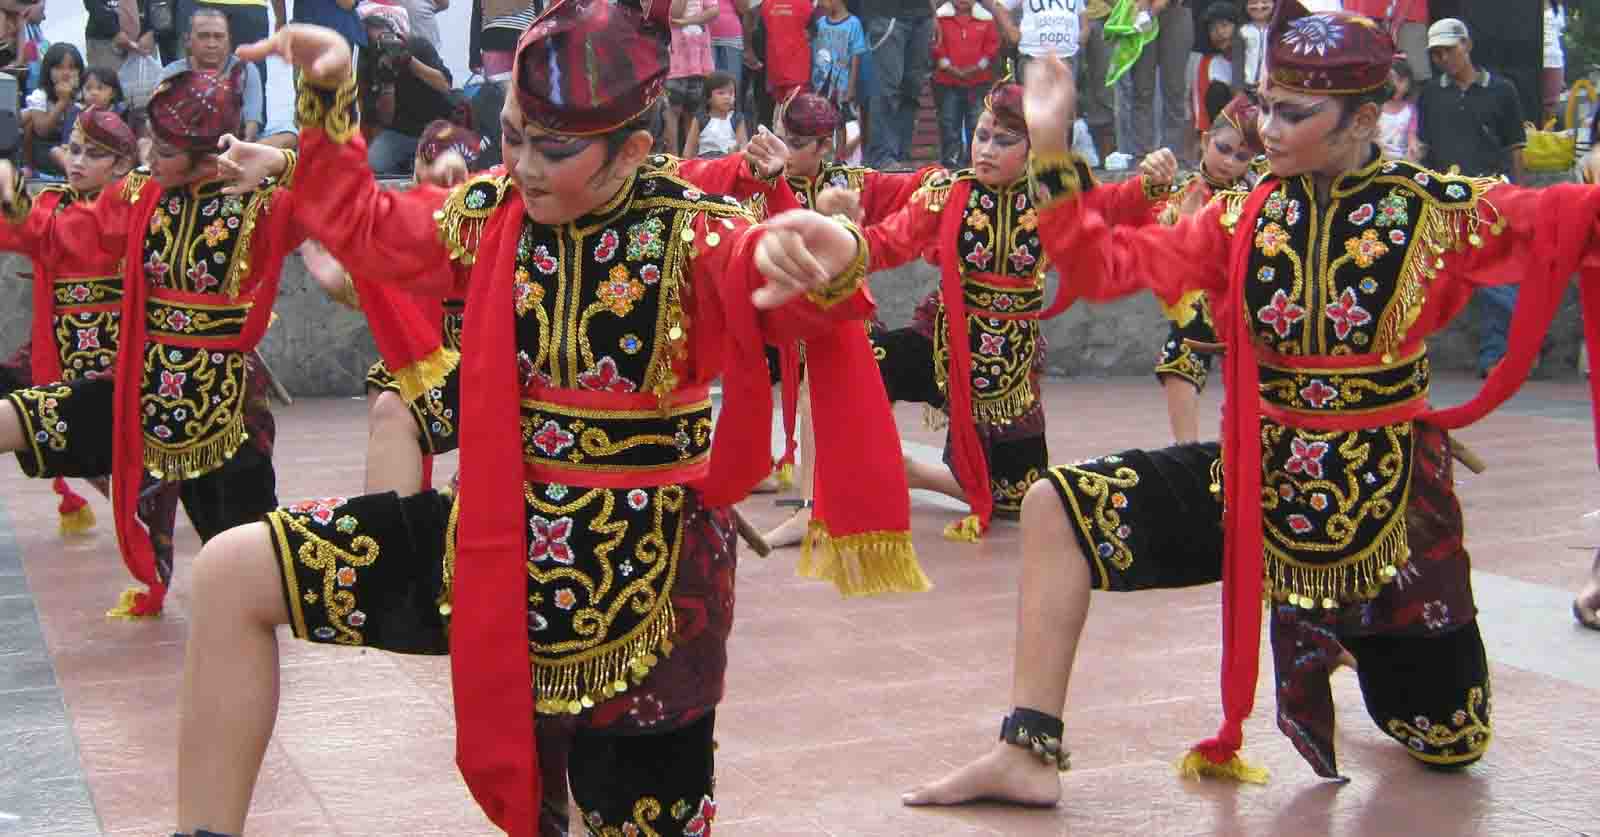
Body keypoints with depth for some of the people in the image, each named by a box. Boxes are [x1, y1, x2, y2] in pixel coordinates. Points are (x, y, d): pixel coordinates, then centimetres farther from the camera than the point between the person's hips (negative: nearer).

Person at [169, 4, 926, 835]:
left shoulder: (693, 238, -14)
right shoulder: (489, 214, 1)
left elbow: (795, 288, -30)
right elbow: (360, 225, 15)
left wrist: (829, 259, -55)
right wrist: (327, 101, 3)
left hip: (640, 565, -4)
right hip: (498, 533, 5)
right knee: (234, 575, -5)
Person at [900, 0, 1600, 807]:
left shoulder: (1441, 211, -11)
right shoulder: (1244, 219, -3)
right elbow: (1105, 264, -6)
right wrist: (1051, 149, -15)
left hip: (1391, 501, -1)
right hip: (1255, 482, 2)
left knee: (1450, 745, 13)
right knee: (1059, 505, -18)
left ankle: (1353, 635, 46)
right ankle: (1029, 752, -13)